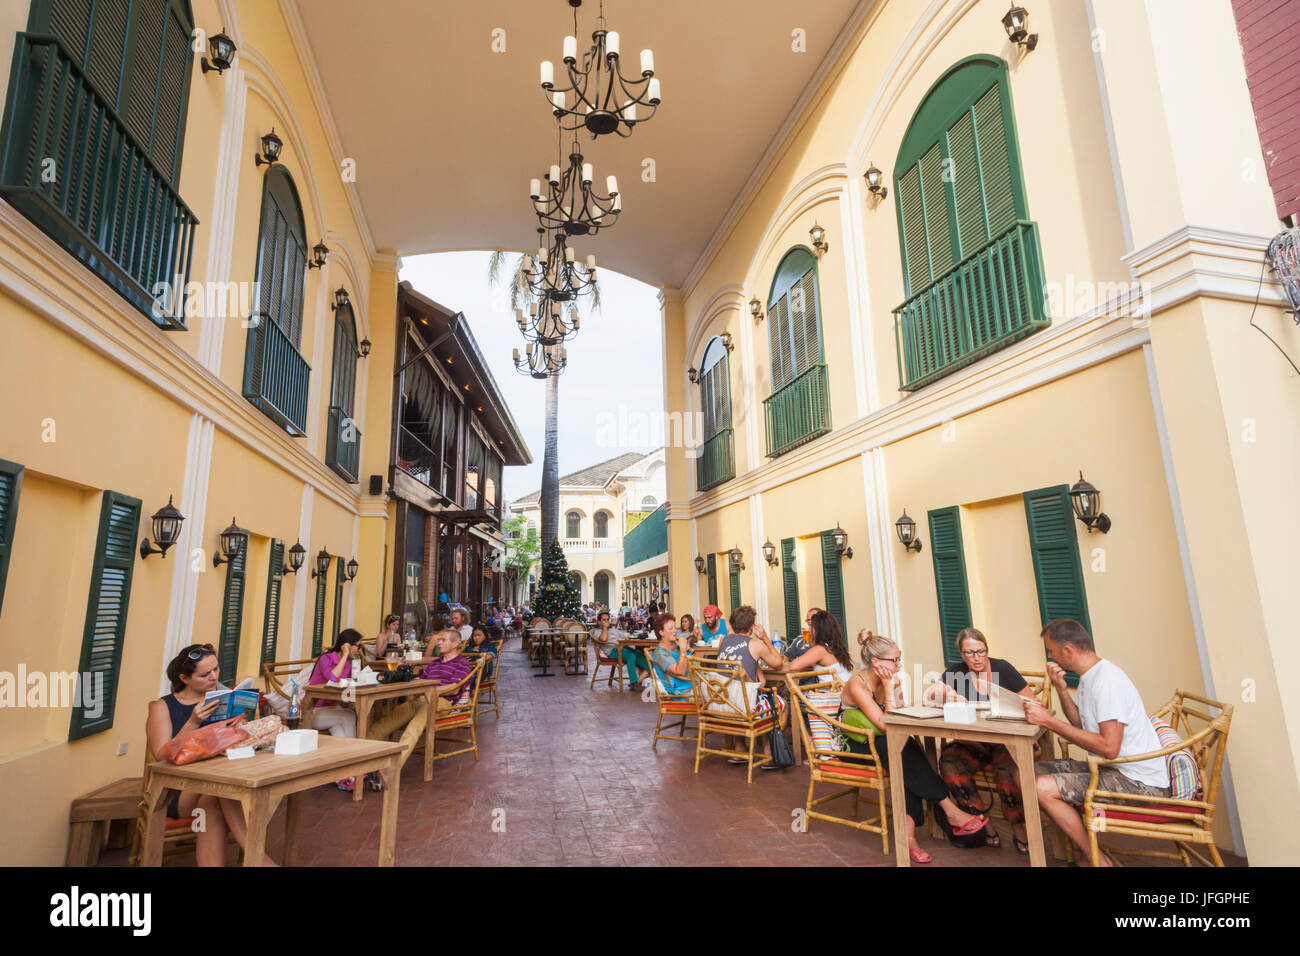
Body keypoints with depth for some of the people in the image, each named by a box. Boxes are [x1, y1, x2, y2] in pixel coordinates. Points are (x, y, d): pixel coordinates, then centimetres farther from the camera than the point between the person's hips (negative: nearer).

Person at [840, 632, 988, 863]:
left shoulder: (891, 680, 0)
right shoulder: (857, 685, -22)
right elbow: (886, 726, -27)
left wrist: (894, 687, -16)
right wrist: (889, 687, -25)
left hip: (875, 742, 7)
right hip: (853, 748, -7)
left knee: (907, 757, -23)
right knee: (903, 751, -28)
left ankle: (906, 830, -25)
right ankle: (951, 813, -20)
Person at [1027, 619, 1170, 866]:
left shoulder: (1107, 680, -23)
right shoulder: (1089, 676, 8)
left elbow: (1109, 748, -27)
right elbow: (1082, 724, 12)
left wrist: (1049, 721, -25)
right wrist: (1061, 689, -1)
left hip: (1140, 782, -10)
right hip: (1114, 769, 10)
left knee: (1044, 788, -22)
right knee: (1034, 771, 5)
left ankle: (1098, 859, -2)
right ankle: (1077, 848, 9)